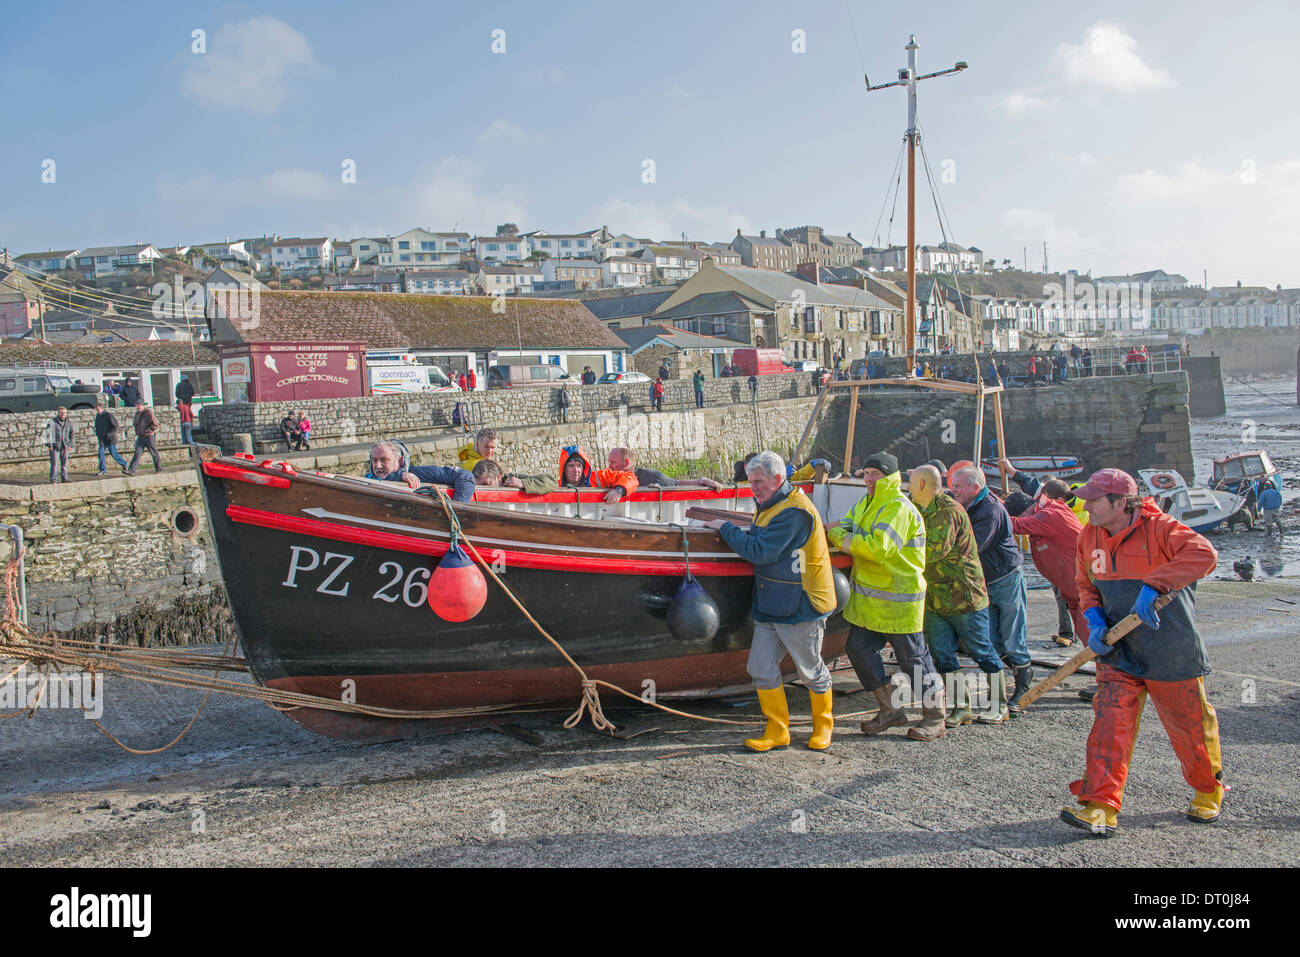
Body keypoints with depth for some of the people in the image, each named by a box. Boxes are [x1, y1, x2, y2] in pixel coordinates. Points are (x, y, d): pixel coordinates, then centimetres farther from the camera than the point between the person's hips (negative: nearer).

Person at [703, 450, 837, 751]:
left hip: (799, 607, -9)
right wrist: (737, 533, 2)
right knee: (761, 668, 4)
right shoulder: (770, 505, 12)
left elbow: (760, 551, -24)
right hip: (770, 605, 9)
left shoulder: (794, 511, -20)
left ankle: (823, 727, 29)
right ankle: (777, 732, 16)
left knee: (811, 670, 8)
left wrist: (726, 529, -13)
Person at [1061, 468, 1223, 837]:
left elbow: (1204, 554, -32)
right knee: (1110, 723, -8)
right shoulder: (1089, 537, 2)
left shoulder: (1159, 528, -16)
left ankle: (1209, 789, 37)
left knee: (1189, 725, 11)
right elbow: (1087, 587, 15)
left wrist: (1153, 584, -39)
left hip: (1171, 652, -4)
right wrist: (1095, 620, -4)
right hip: (1118, 654, 4)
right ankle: (1100, 806, -9)